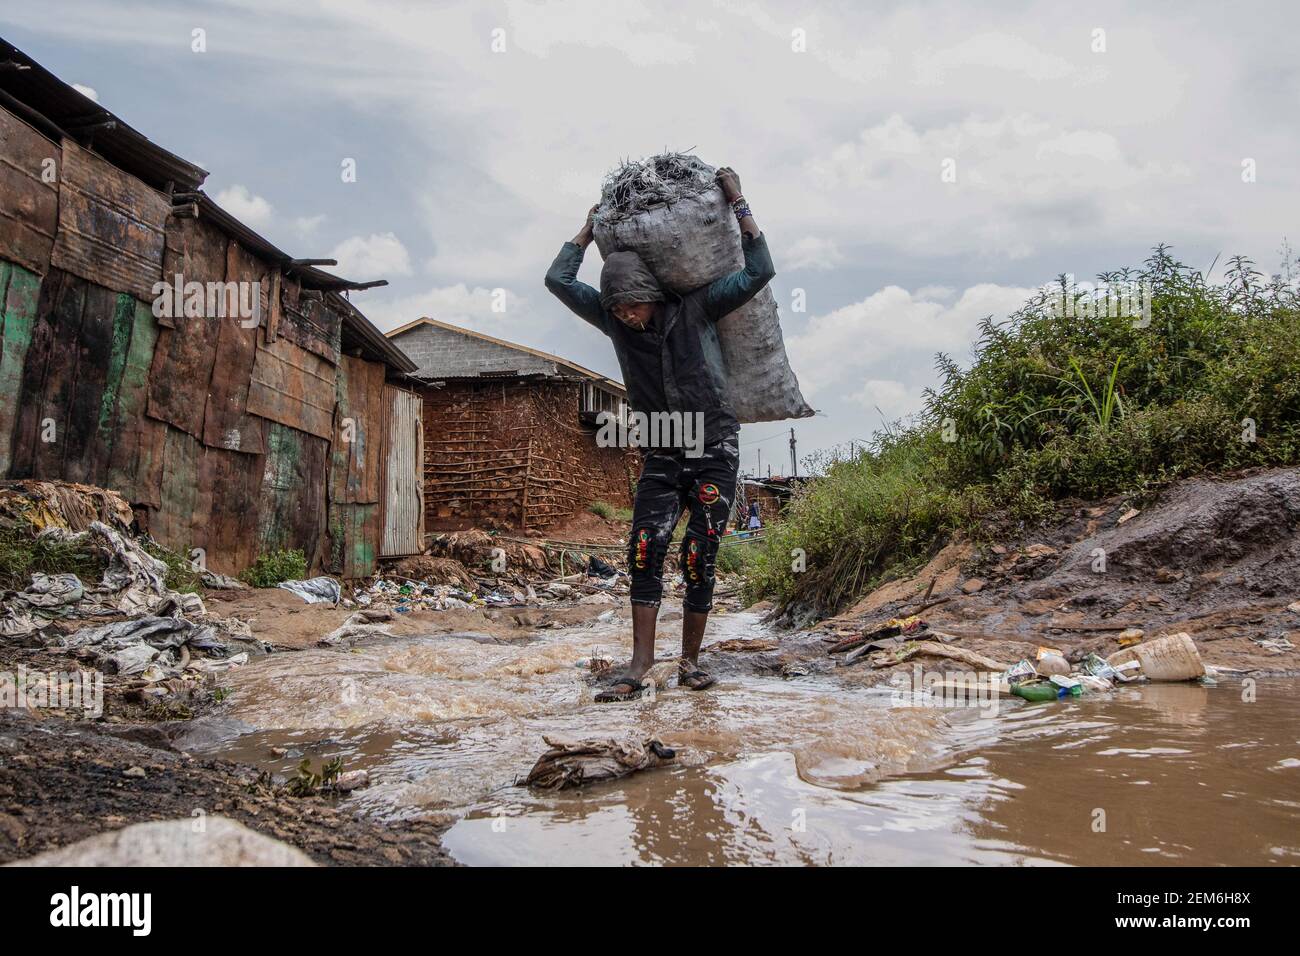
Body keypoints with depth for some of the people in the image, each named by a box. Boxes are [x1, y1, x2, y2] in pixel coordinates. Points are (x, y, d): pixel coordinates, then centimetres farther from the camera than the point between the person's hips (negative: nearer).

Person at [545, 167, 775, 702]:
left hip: (715, 450, -2)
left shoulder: (694, 309, -6)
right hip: (660, 457, 3)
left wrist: (738, 202, -9)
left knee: (699, 556, -6)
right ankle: (639, 666, -13)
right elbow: (559, 280, 1)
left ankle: (690, 662, 6)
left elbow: (758, 272, -10)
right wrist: (592, 226, 7)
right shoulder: (615, 321, 1)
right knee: (645, 549, -13)